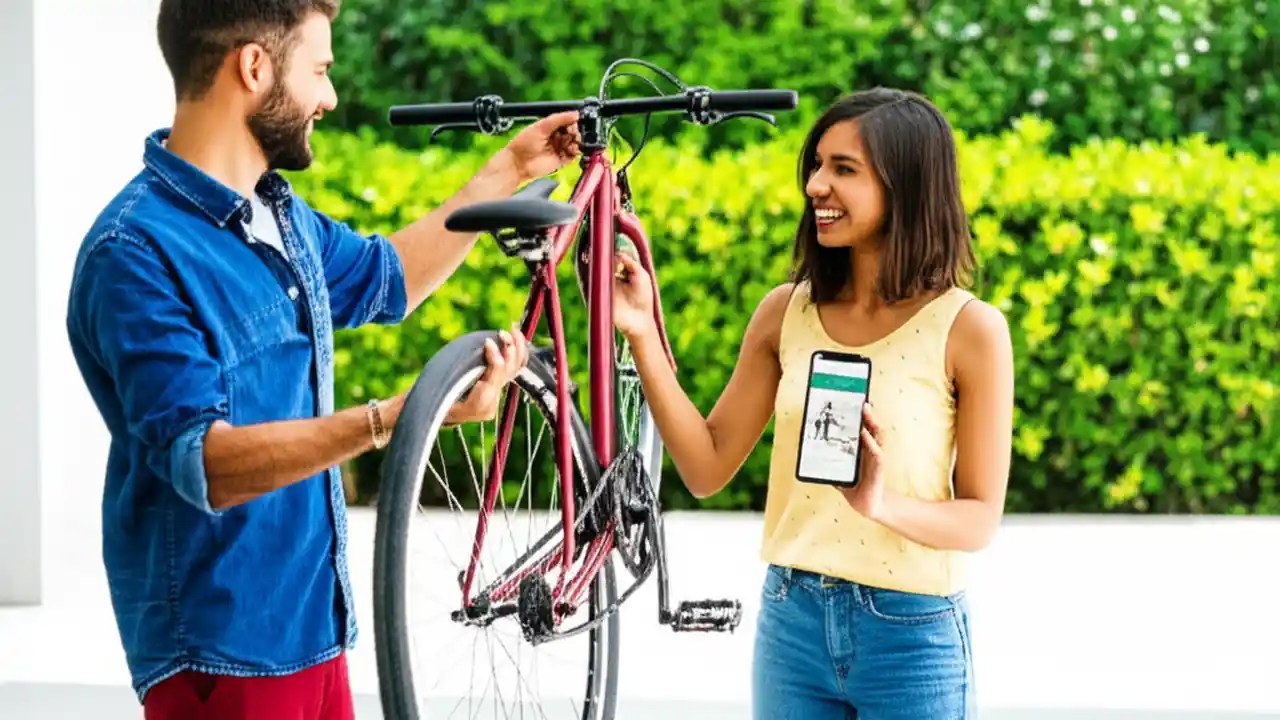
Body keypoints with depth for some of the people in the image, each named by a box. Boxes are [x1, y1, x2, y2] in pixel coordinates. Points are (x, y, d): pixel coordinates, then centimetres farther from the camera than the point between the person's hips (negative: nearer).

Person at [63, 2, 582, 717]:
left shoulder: (283, 214, 9)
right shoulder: (135, 251, -19)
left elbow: (386, 276, 31)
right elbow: (203, 463, -27)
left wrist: (510, 170, 28)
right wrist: (394, 418, -37)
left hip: (314, 626, 9)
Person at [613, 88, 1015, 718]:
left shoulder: (969, 329, -9)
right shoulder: (787, 312, 1)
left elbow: (980, 520, -8)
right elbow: (707, 469, 3)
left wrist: (883, 504, -26)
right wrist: (643, 338, -6)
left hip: (911, 632, -3)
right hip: (792, 619, 3)